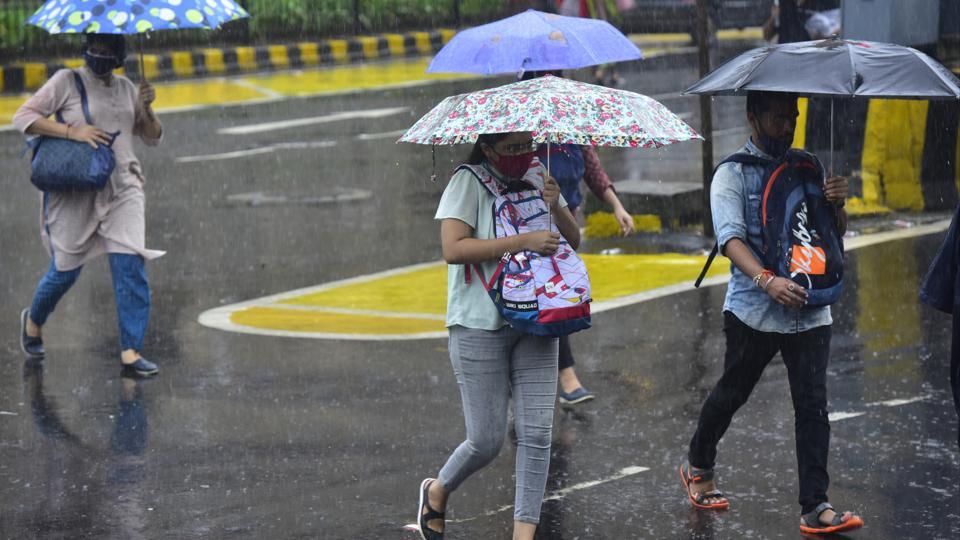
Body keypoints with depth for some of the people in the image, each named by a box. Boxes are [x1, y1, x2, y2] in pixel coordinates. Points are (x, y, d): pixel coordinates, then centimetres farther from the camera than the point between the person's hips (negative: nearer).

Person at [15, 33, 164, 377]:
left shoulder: (126, 88, 11)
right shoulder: (67, 82, -3)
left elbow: (152, 138, 16)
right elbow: (23, 117, -9)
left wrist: (145, 109, -5)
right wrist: (73, 132, -19)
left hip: (122, 190, 3)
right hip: (75, 191, -3)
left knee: (131, 268, -12)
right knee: (64, 272, 7)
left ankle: (130, 353, -11)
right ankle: (33, 322, 38)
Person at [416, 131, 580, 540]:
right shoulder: (468, 183, -7)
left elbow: (573, 240, 12)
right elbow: (453, 248, -19)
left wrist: (557, 207, -9)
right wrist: (523, 242, -23)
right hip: (480, 325, -5)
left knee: (536, 434, -4)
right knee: (486, 440, -2)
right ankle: (436, 492, 27)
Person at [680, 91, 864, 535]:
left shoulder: (808, 166, 11)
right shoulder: (733, 173, -4)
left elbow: (835, 234, 13)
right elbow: (731, 238, -17)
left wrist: (836, 204, -10)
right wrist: (767, 280, -33)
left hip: (810, 309, 3)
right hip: (753, 310, -3)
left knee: (812, 405, -4)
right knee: (732, 394, 11)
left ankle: (815, 507, -4)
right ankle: (699, 468, 36)